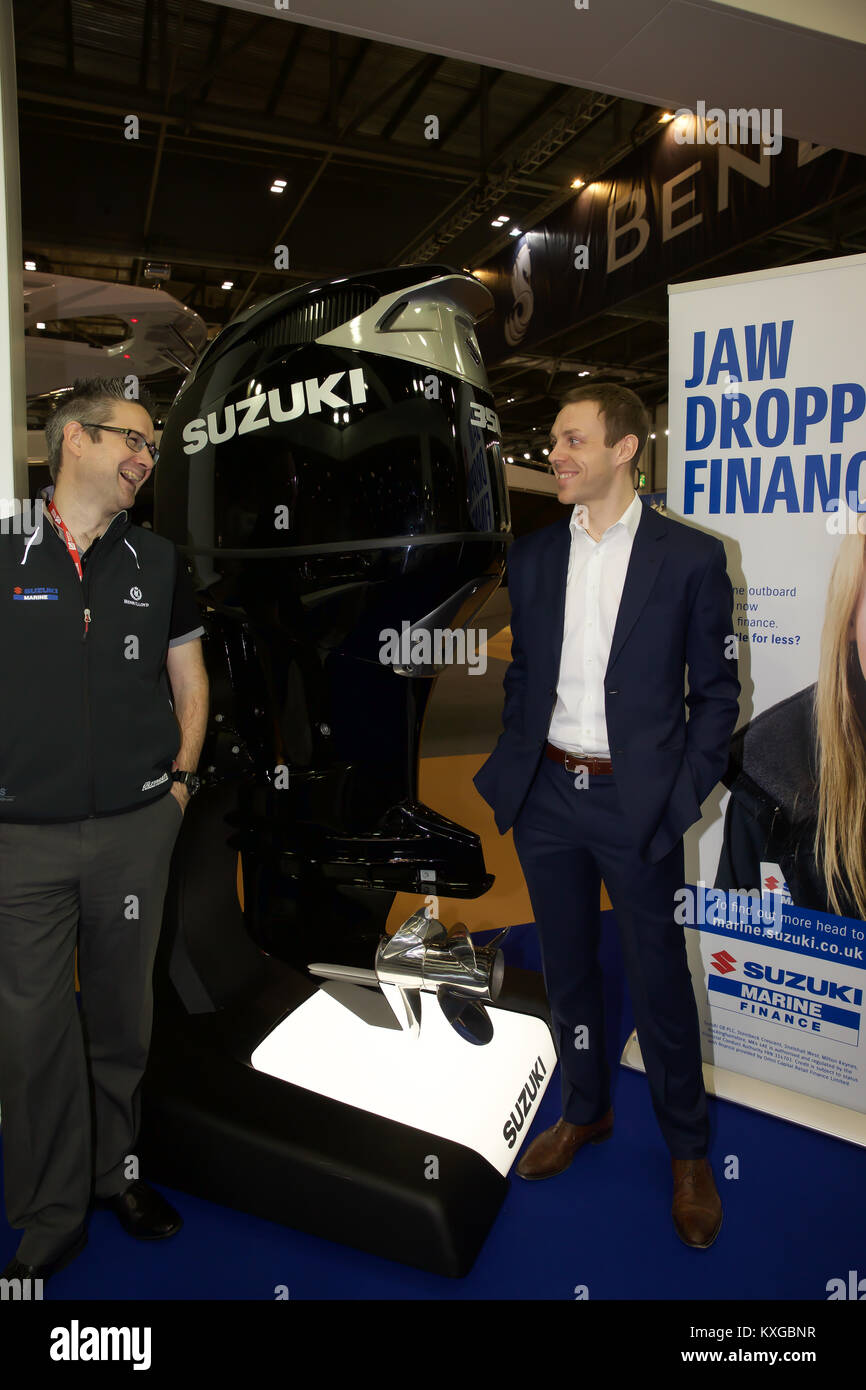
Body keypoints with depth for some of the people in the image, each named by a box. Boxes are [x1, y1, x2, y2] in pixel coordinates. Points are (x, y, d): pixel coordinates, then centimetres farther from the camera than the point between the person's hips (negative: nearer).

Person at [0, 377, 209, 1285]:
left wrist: (179, 779, 6)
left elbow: (188, 680, 15)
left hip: (135, 830, 3)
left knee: (122, 1015, 14)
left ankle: (117, 1172, 35)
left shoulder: (156, 563, 9)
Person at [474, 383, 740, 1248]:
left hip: (635, 803, -4)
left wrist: (683, 796, -9)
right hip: (546, 795, 4)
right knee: (567, 968, 18)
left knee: (659, 981, 8)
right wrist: (510, 769, 4)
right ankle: (585, 1111, 41)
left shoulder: (689, 557, -6)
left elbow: (715, 691, -3)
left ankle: (688, 1151, 32)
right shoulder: (532, 556, 5)